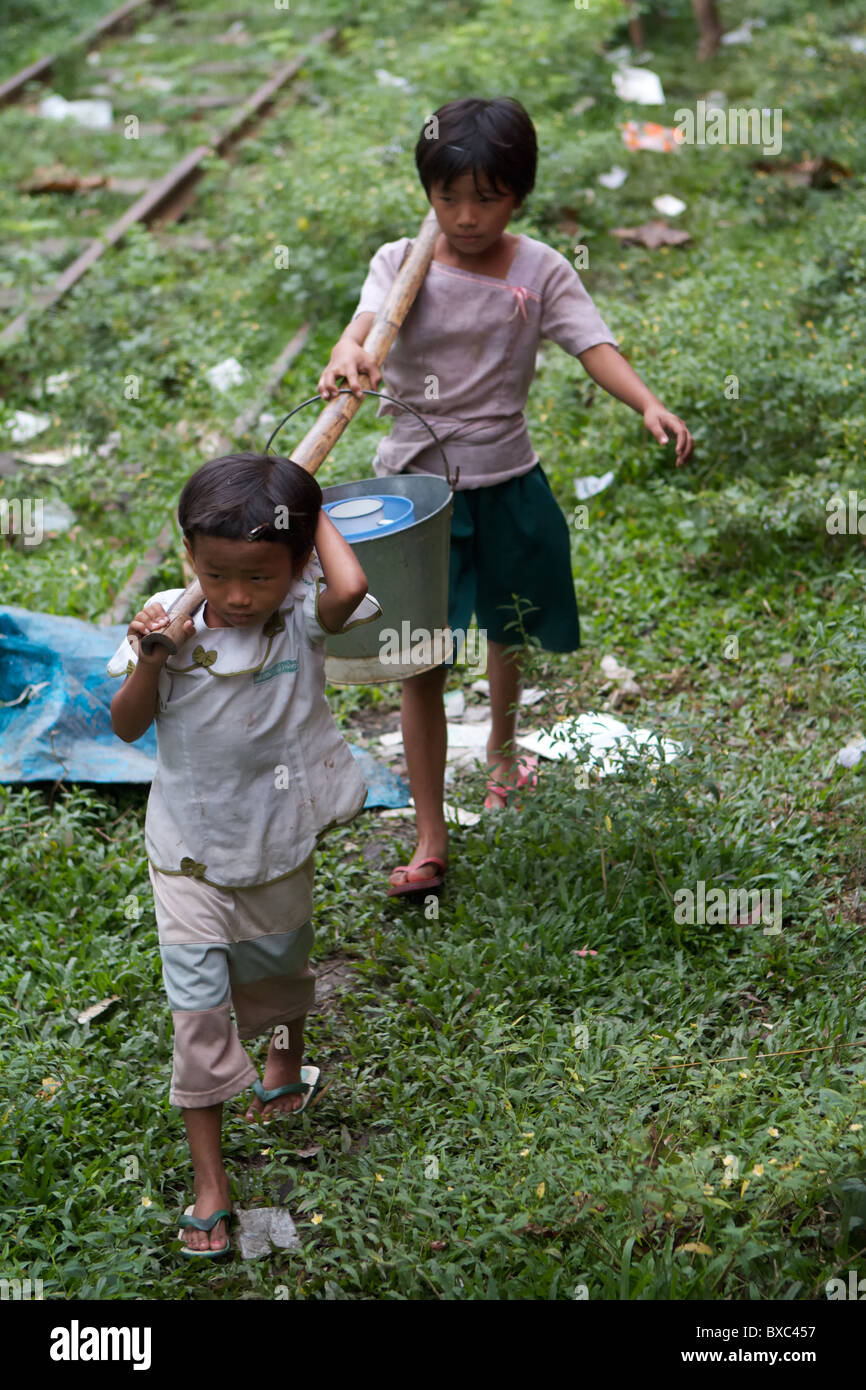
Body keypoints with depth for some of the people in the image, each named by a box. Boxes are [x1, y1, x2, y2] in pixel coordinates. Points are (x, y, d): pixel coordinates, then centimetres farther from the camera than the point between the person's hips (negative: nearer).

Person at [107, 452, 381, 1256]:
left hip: (279, 845, 1)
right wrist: (149, 662, -28)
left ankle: (287, 1057, 59)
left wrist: (315, 517, -25)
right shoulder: (168, 621, -15)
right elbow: (127, 729, -10)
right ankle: (209, 1183, 10)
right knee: (198, 1012, -1)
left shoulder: (302, 617, -17)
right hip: (189, 855, 0)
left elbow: (349, 588, -41)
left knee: (276, 971, 26)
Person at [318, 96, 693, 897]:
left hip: (506, 482, 2)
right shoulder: (402, 262, -7)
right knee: (421, 665, -2)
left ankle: (502, 752, 53)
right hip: (417, 481, -1)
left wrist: (650, 406, -37)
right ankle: (431, 840, 6)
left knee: (508, 632, 22)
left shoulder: (540, 271, -6)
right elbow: (371, 318, -25)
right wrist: (349, 354, -50)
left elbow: (593, 344, -17)